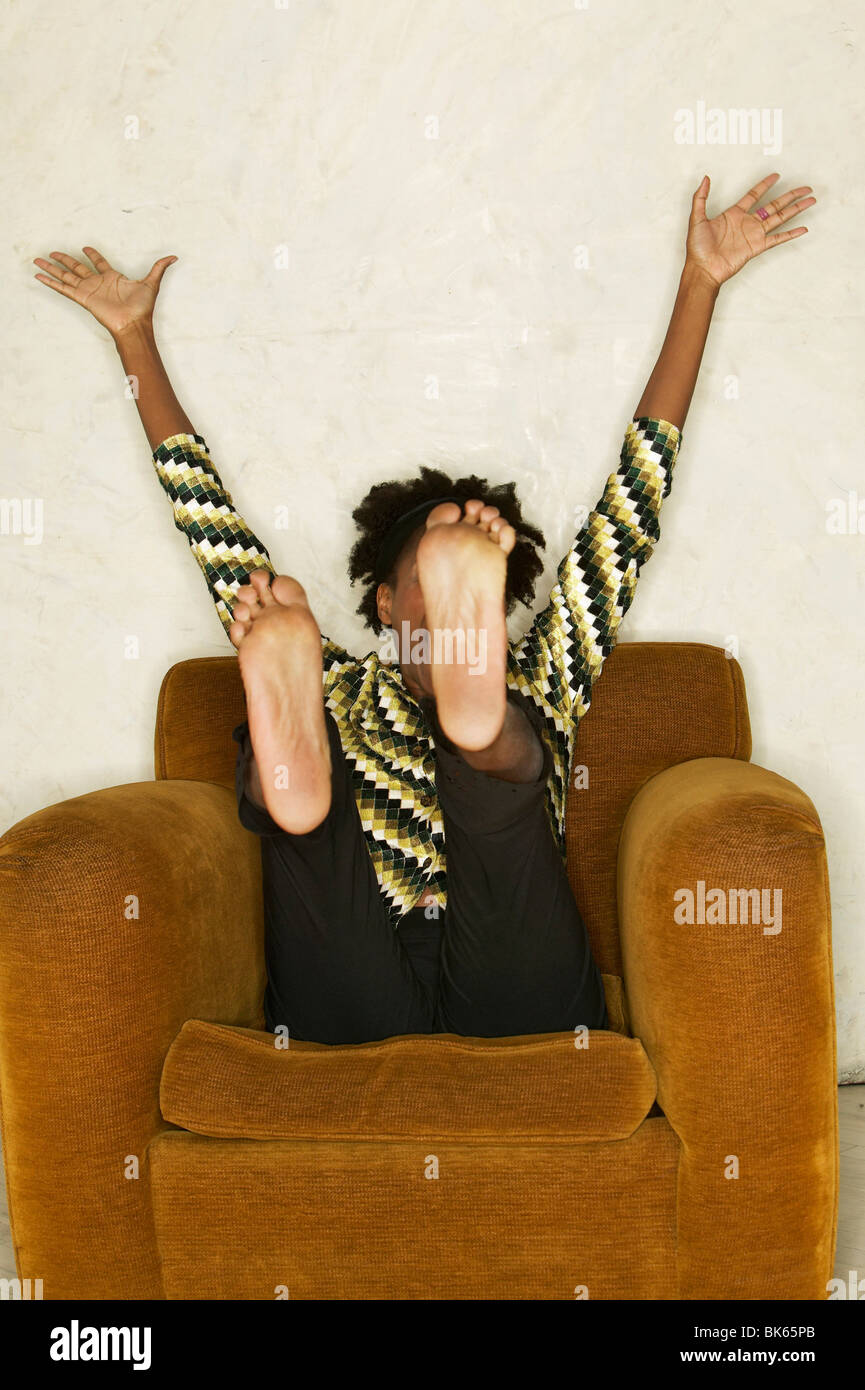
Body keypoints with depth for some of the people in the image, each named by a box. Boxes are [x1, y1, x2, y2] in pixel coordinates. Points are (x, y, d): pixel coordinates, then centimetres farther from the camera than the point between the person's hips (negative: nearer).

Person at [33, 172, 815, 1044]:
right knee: (316, 783, -19)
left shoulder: (535, 690, 23)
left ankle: (484, 723, -53)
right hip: (354, 1023, 1)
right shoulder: (335, 695, 23)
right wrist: (134, 335, 30)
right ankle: (287, 759, -50)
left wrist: (701, 281, 22)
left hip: (514, 1012, 0)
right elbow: (209, 523, 25)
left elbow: (636, 493, 21)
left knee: (507, 746, -22)